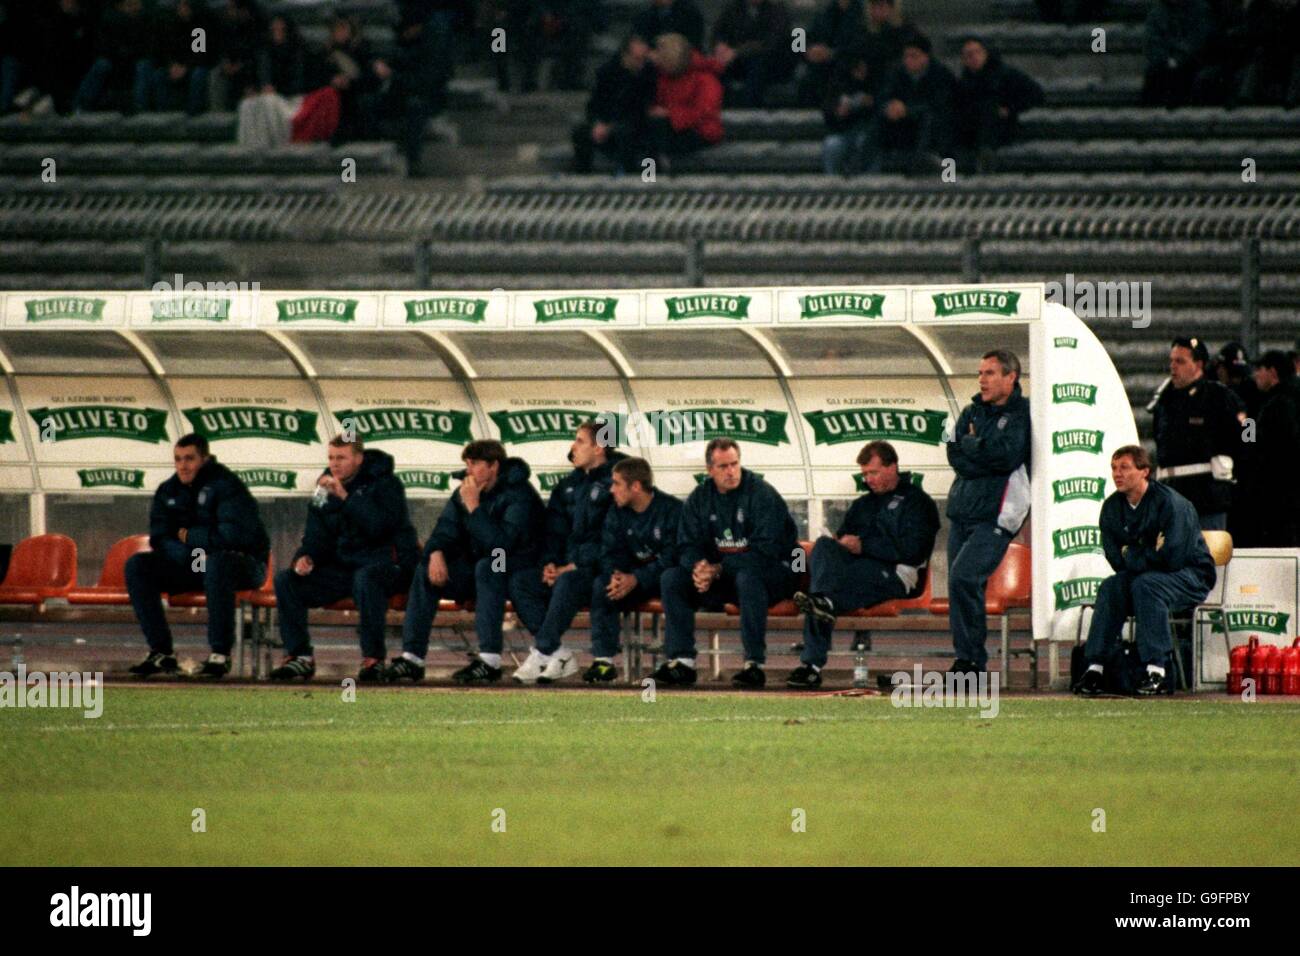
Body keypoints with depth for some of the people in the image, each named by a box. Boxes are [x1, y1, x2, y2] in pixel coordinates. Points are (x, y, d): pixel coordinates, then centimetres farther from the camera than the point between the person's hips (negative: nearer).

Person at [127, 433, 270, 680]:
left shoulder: (226, 485, -15)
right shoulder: (168, 491, 5)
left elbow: (233, 535, -25)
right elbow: (159, 539, -1)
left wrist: (188, 537, -14)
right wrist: (193, 557, -19)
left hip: (243, 564, -6)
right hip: (191, 567, 6)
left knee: (217, 563, -41)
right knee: (137, 565, -11)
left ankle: (220, 654, -35)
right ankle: (162, 652, -14)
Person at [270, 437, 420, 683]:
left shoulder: (385, 484, -7)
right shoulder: (325, 489, 11)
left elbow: (379, 526, -23)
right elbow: (317, 536, 12)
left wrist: (346, 497, -27)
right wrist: (306, 557, -10)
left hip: (387, 563, -6)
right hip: (343, 567, 6)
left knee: (365, 578, -42)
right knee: (285, 581, -12)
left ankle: (373, 659, -35)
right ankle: (300, 656, -9)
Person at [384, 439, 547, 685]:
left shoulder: (518, 494, -18)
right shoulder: (464, 491, 4)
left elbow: (501, 544, -29)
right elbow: (444, 532, 3)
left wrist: (474, 507, -30)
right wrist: (436, 553, -19)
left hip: (522, 573, -7)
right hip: (479, 571, 7)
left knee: (485, 567, -37)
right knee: (426, 571, -11)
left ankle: (490, 660, -41)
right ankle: (412, 658, -15)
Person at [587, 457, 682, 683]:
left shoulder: (672, 509, -14)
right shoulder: (617, 513, 5)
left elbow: (672, 557, -20)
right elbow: (610, 553, 2)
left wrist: (635, 579, -30)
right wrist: (616, 575, -22)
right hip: (631, 575, 5)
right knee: (601, 586, -23)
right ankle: (603, 660, -25)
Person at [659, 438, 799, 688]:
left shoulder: (763, 494, -13)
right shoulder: (699, 498, 5)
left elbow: (765, 550, -20)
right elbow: (688, 545, 4)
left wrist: (719, 570, -24)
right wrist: (698, 566, -21)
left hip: (774, 572, -6)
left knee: (748, 577, -40)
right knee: (671, 579, -13)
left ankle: (755, 664, -37)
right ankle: (681, 661, -17)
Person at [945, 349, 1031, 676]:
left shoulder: (1023, 413, -2)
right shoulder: (972, 412, 16)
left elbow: (1006, 455, -15)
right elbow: (955, 456, 4)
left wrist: (972, 444, -3)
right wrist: (986, 452, -10)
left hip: (996, 516, -7)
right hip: (962, 511, 7)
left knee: (963, 578, -20)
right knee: (962, 587, 6)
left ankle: (969, 661, -14)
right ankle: (970, 664, 13)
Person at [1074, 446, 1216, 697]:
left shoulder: (1170, 503, -19)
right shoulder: (1112, 507, 1)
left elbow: (1172, 558, -24)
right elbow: (1117, 560, 0)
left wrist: (1131, 555, -13)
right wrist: (1147, 554, -16)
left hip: (1191, 577, -6)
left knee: (1145, 584, -34)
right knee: (1111, 587, -22)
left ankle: (1156, 669, -38)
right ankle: (1096, 668, -27)